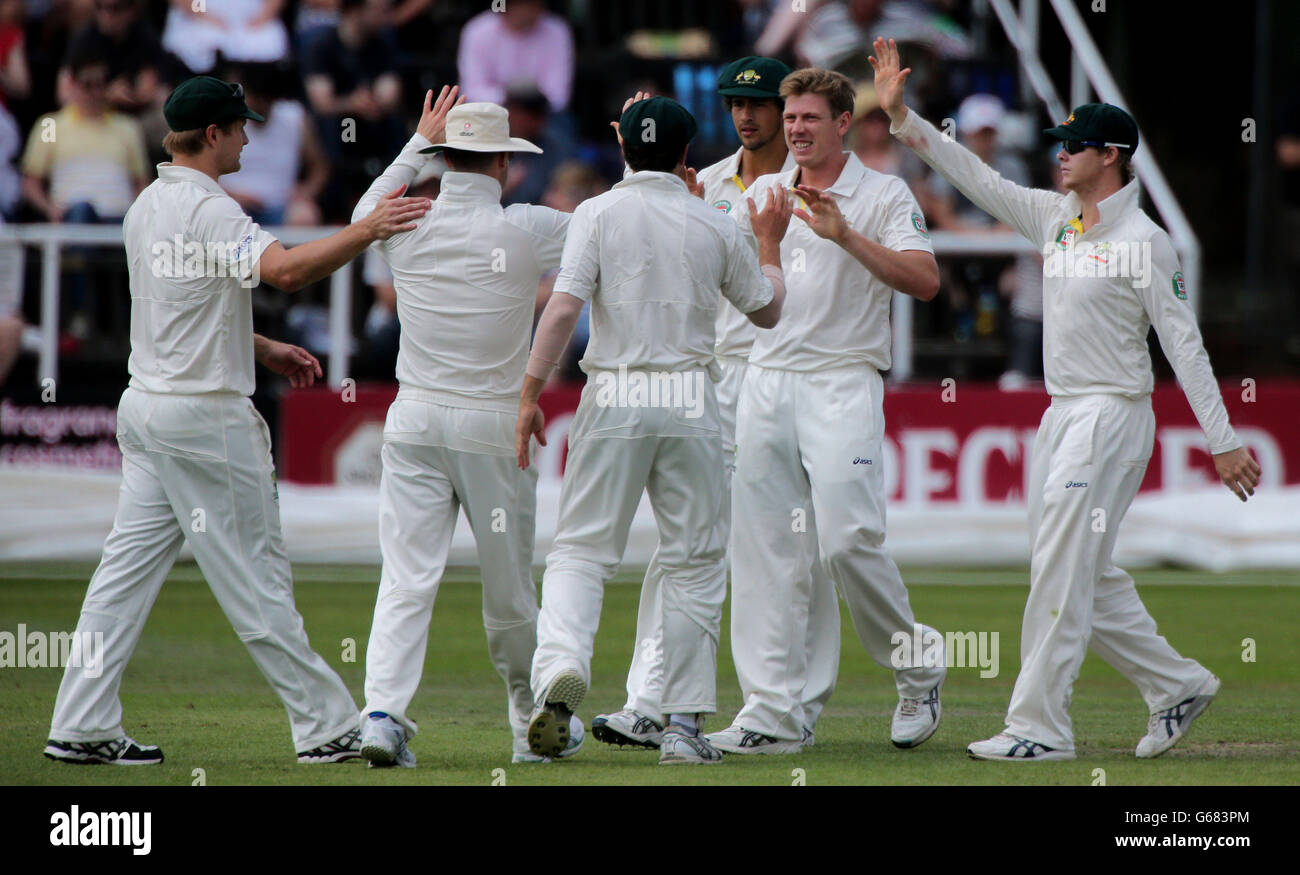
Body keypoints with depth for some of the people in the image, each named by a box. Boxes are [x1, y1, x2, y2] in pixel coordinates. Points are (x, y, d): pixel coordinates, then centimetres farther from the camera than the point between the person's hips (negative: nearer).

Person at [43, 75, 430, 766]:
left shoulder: (144, 208, 14)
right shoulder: (208, 209, -16)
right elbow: (286, 269, -33)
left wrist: (262, 349, 19)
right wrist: (367, 230, -35)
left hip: (144, 409, 9)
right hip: (207, 416, -9)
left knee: (128, 567, 7)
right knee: (255, 576, -3)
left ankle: (80, 728, 4)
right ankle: (326, 727, 3)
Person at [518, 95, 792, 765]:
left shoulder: (598, 214, 0)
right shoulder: (716, 226, 6)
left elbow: (564, 305, -12)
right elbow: (767, 310, 19)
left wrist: (531, 393, -9)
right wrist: (770, 242, 35)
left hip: (614, 398, -1)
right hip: (690, 401, 1)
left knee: (581, 549, 2)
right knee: (693, 561, 8)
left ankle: (560, 667, -26)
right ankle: (684, 726, 6)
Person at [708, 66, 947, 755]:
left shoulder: (885, 196, 0)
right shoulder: (762, 193, 15)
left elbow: (925, 282, -12)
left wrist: (847, 236, -21)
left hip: (843, 383, -5)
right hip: (766, 381, 5)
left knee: (848, 538, -14)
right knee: (765, 547, -1)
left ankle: (917, 665, 9)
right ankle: (771, 714, 0)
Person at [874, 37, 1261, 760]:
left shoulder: (1144, 241, -12)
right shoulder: (1054, 218, 10)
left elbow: (1185, 345, -13)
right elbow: (979, 179, 14)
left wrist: (1225, 442, -15)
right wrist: (900, 115, 7)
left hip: (1113, 416, -9)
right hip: (1062, 415, 9)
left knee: (1062, 570, -10)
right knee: (1084, 576, 11)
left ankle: (1040, 727, -9)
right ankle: (1178, 685, 22)